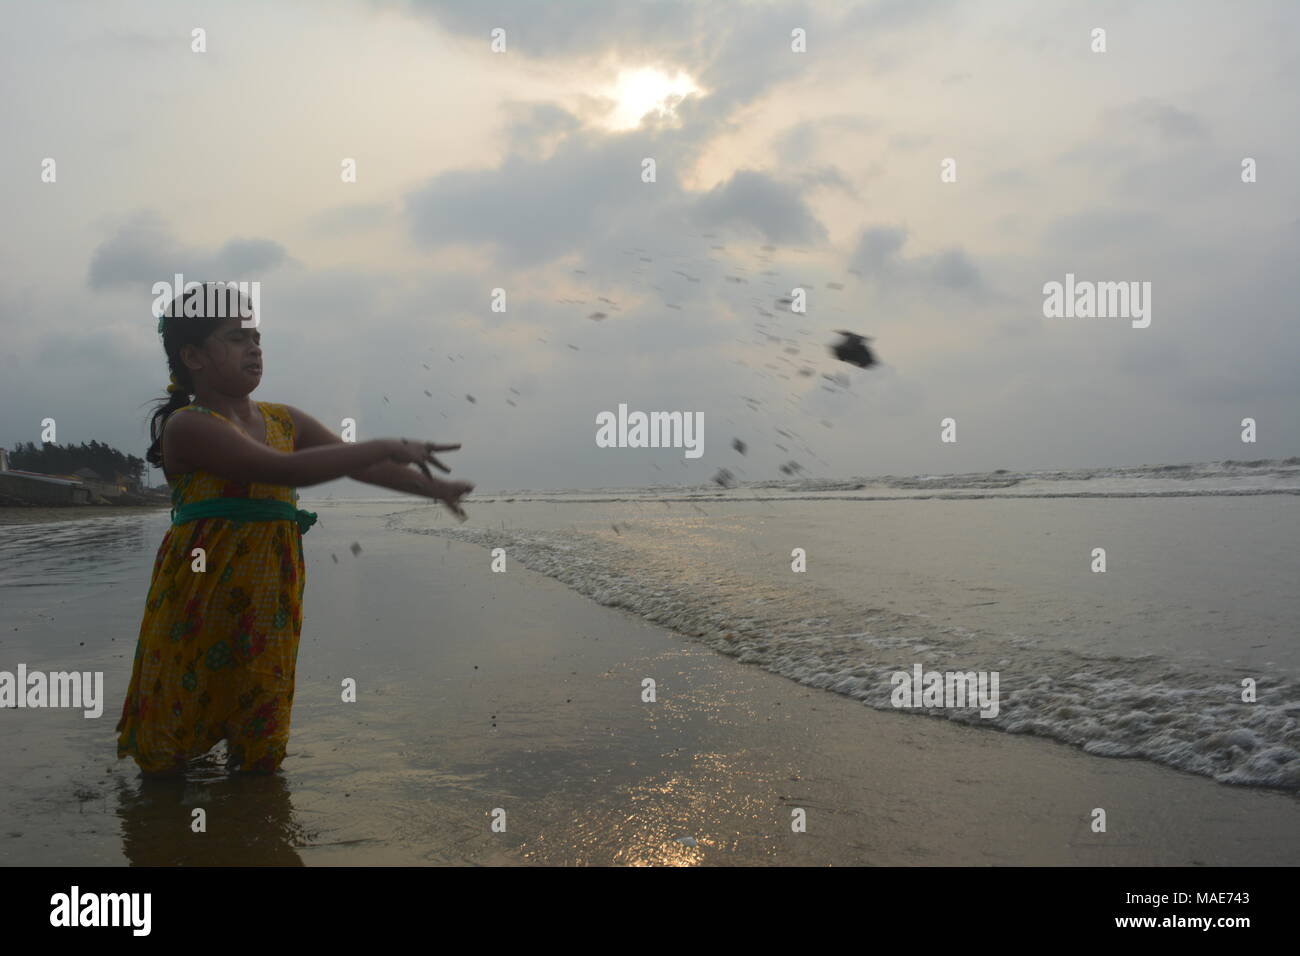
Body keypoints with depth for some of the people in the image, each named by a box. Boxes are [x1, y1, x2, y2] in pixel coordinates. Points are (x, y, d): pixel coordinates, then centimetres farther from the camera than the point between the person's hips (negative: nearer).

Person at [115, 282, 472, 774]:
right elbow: (285, 470, -24)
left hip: (270, 602, 5)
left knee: (261, 758, 11)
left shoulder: (284, 420, 10)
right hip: (201, 600, -5)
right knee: (164, 762, 6)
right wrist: (388, 448, -24)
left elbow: (356, 461, 9)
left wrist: (431, 487, -6)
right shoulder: (187, 426, -11)